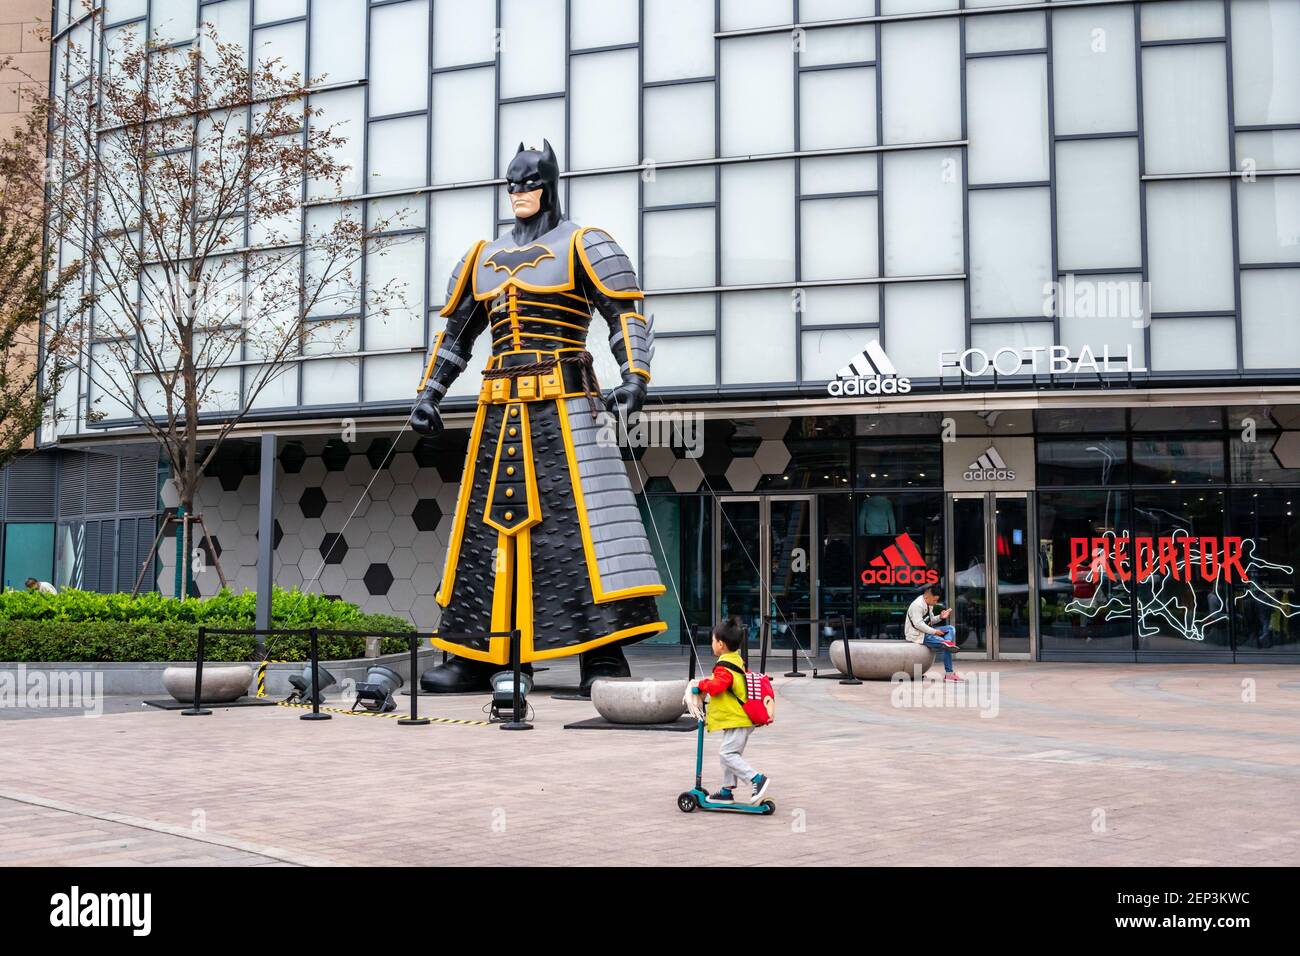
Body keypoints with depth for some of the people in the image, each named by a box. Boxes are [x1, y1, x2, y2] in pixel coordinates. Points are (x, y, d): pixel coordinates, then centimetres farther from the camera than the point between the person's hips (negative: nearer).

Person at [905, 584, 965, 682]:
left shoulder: (929, 605, 14)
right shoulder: (917, 605, -18)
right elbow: (918, 624, -24)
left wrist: (940, 617, 1)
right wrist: (934, 631, -23)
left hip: (927, 630, 10)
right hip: (917, 635, -10)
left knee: (951, 628, 1)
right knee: (945, 647, -21)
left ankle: (948, 642, -28)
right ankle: (948, 673, -17)